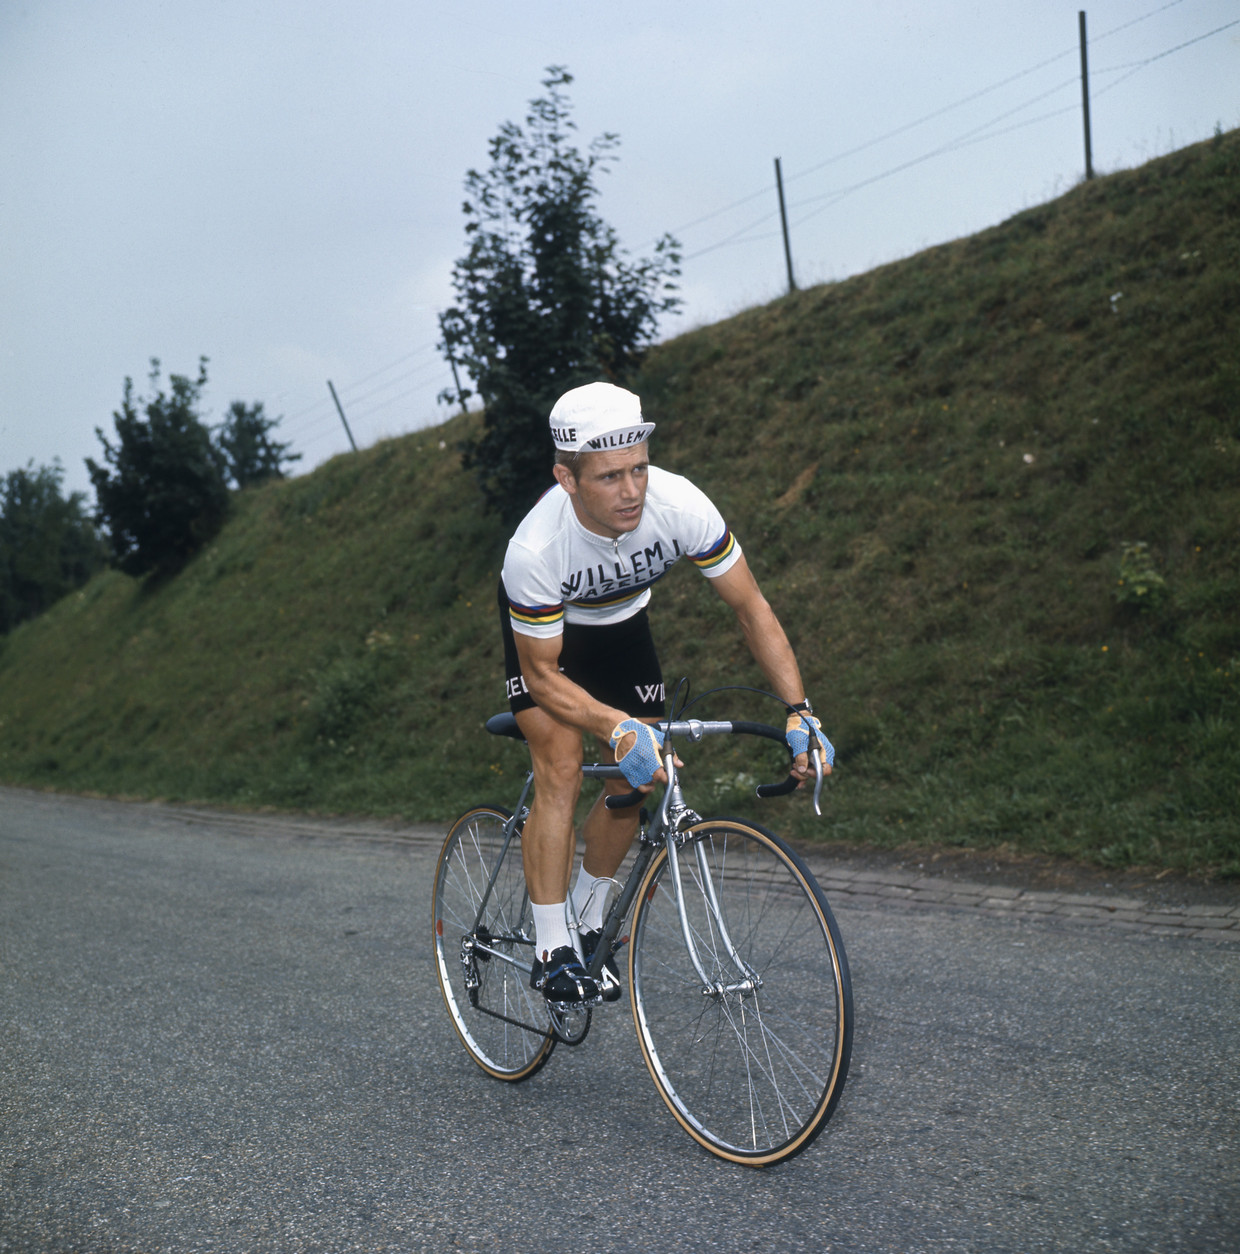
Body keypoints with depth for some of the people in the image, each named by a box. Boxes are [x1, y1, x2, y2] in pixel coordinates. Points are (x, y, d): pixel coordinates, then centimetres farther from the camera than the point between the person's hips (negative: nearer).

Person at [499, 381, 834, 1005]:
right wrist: (618, 728, -45)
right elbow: (543, 676, -29)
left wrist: (799, 712, -33)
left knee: (638, 777, -1)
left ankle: (588, 921, 21)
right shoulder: (534, 549, -41)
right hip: (542, 625, -3)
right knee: (561, 770, -19)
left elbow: (752, 609, -23)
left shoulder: (681, 506, -35)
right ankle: (550, 951, -7)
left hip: (621, 622, 4)